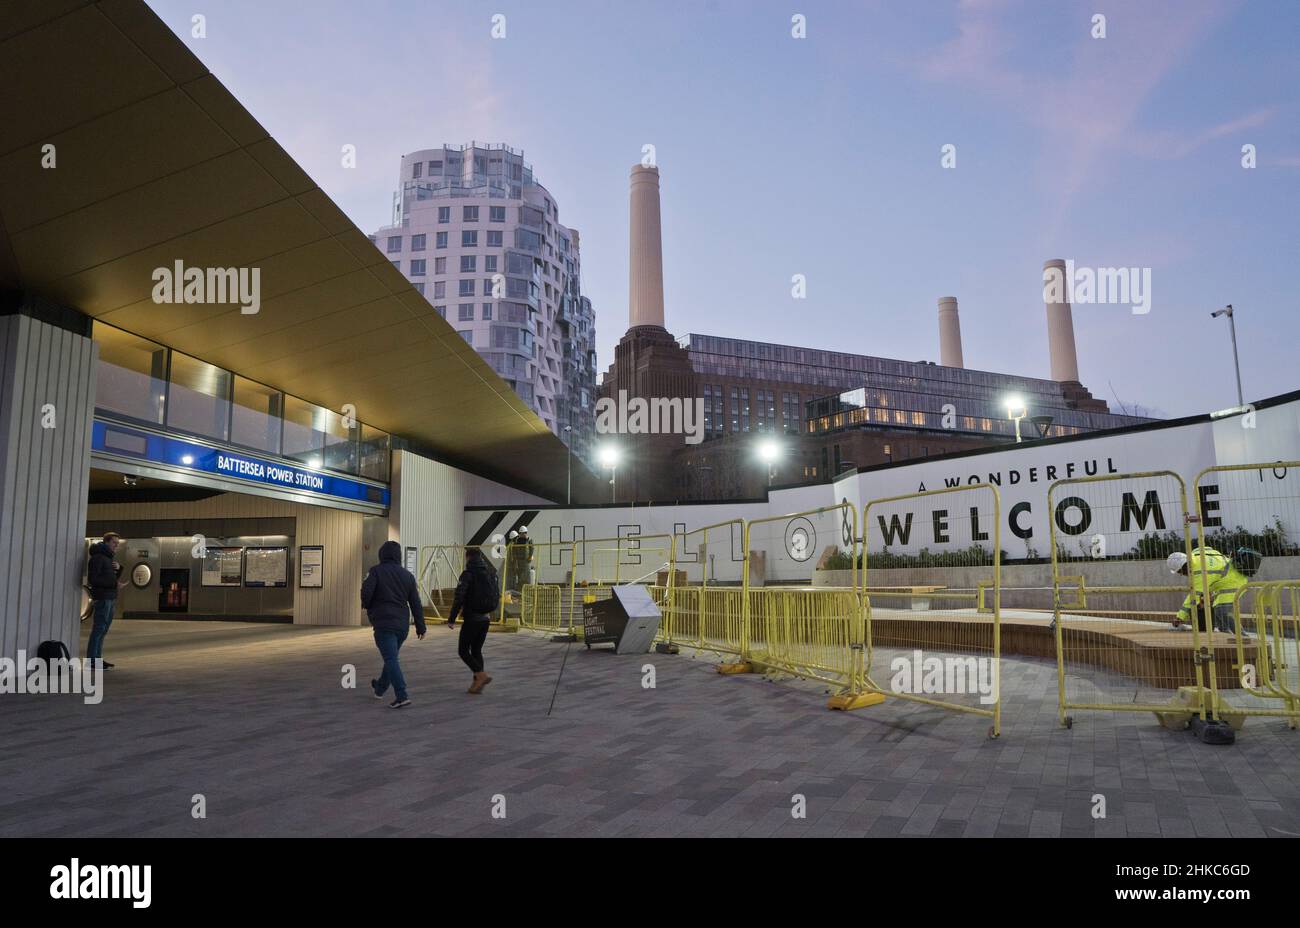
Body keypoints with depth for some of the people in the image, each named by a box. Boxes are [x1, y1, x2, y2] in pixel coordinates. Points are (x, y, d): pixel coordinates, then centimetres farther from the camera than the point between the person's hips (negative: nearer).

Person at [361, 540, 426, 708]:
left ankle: (401, 696, -15)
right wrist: (420, 626, 11)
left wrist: (367, 606, 7)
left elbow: (366, 592, -16)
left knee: (391, 659, -7)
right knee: (391, 657, 21)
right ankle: (380, 687, 41)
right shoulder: (407, 575, 9)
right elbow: (415, 603, 8)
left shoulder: (376, 571, -4)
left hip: (383, 623, -6)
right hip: (403, 625, 6)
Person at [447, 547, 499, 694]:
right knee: (477, 650, 15)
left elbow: (459, 597, -18)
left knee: (463, 650, 5)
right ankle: (477, 684, 12)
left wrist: (451, 619, -11)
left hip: (471, 619, -6)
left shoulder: (468, 574, -12)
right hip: (485, 619, 6)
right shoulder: (491, 573, 8)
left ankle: (482, 675, -11)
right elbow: (497, 596, 13)